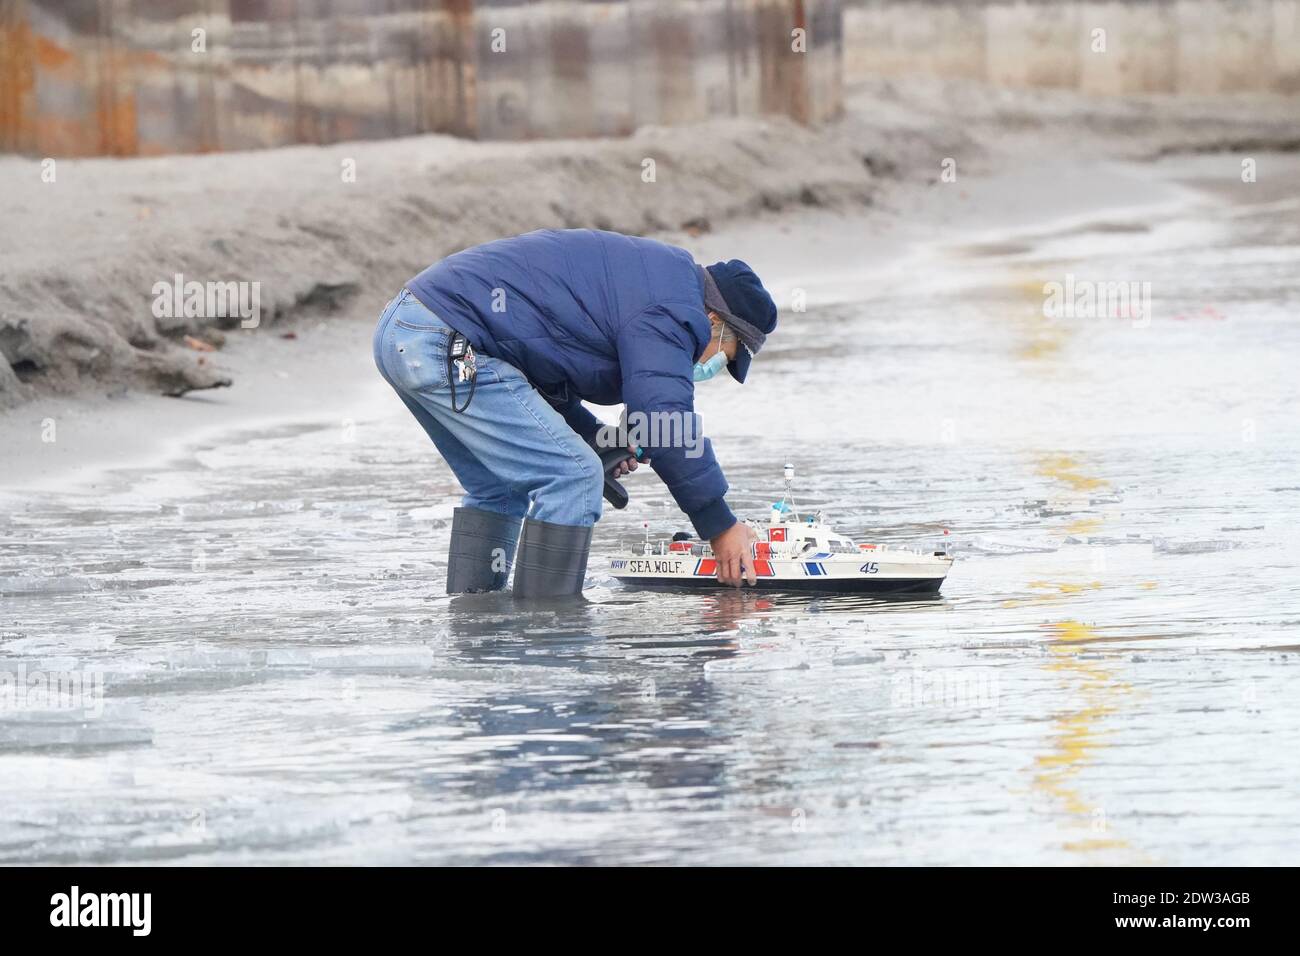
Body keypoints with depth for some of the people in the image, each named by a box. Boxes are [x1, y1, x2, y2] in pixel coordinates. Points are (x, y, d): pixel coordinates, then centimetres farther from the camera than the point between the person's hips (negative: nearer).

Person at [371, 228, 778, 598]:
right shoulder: (668, 307, -8)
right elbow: (667, 422, -14)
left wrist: (595, 440, 18)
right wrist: (720, 526, -7)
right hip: (448, 348, -11)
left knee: (499, 487, 23)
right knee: (573, 479, -9)